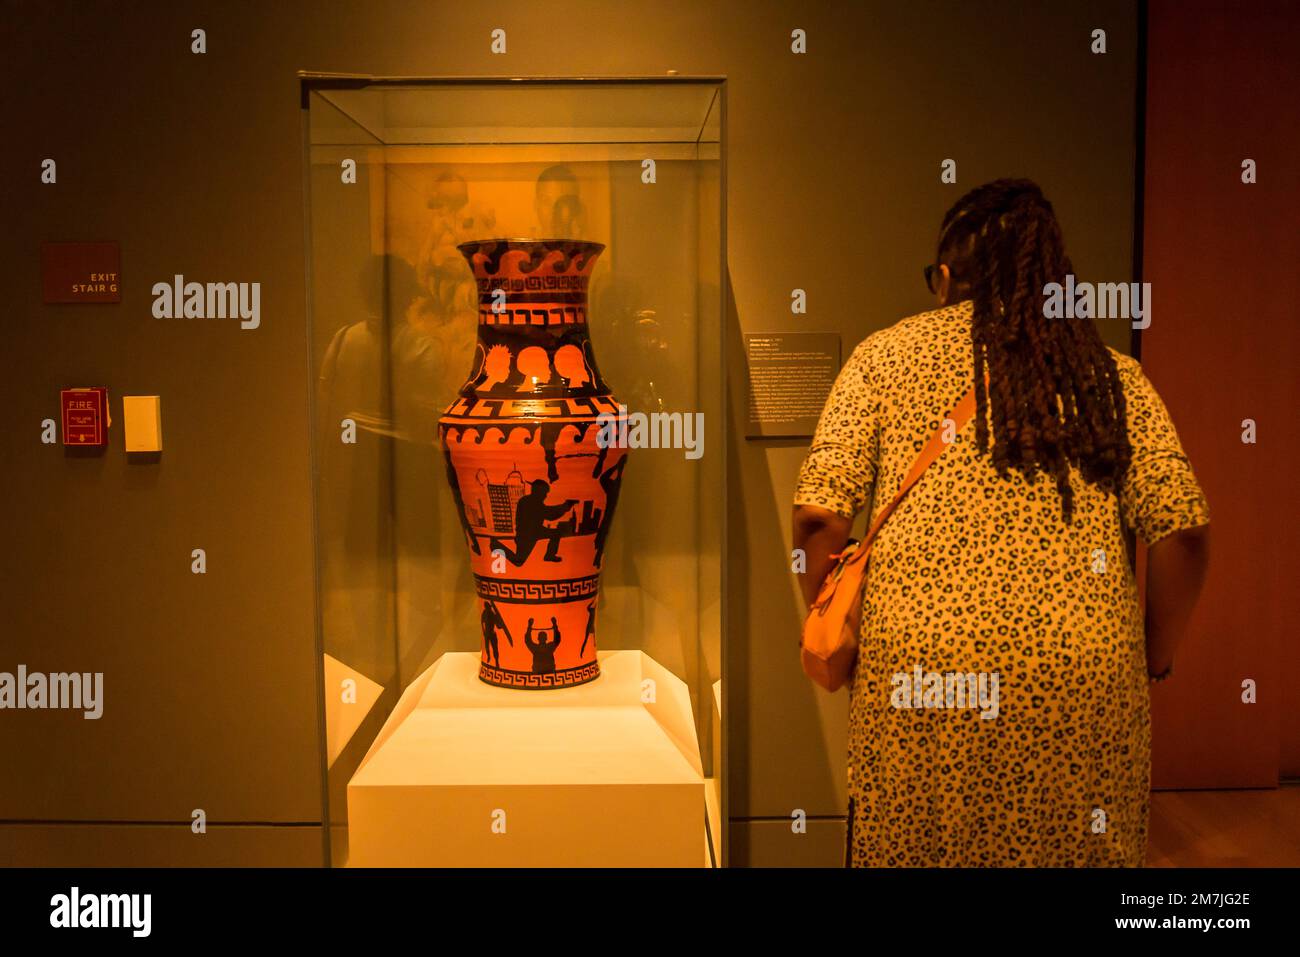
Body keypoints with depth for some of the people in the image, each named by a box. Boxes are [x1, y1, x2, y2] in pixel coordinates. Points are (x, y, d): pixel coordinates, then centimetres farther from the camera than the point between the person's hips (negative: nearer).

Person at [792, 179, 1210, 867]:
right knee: (1076, 845, 17)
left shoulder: (886, 355, 4)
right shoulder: (1112, 376, 8)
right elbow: (1184, 532, 1)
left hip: (920, 671, -1)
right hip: (1087, 679, 2)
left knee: (914, 846, 13)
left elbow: (818, 518, -4)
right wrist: (1152, 659, 14)